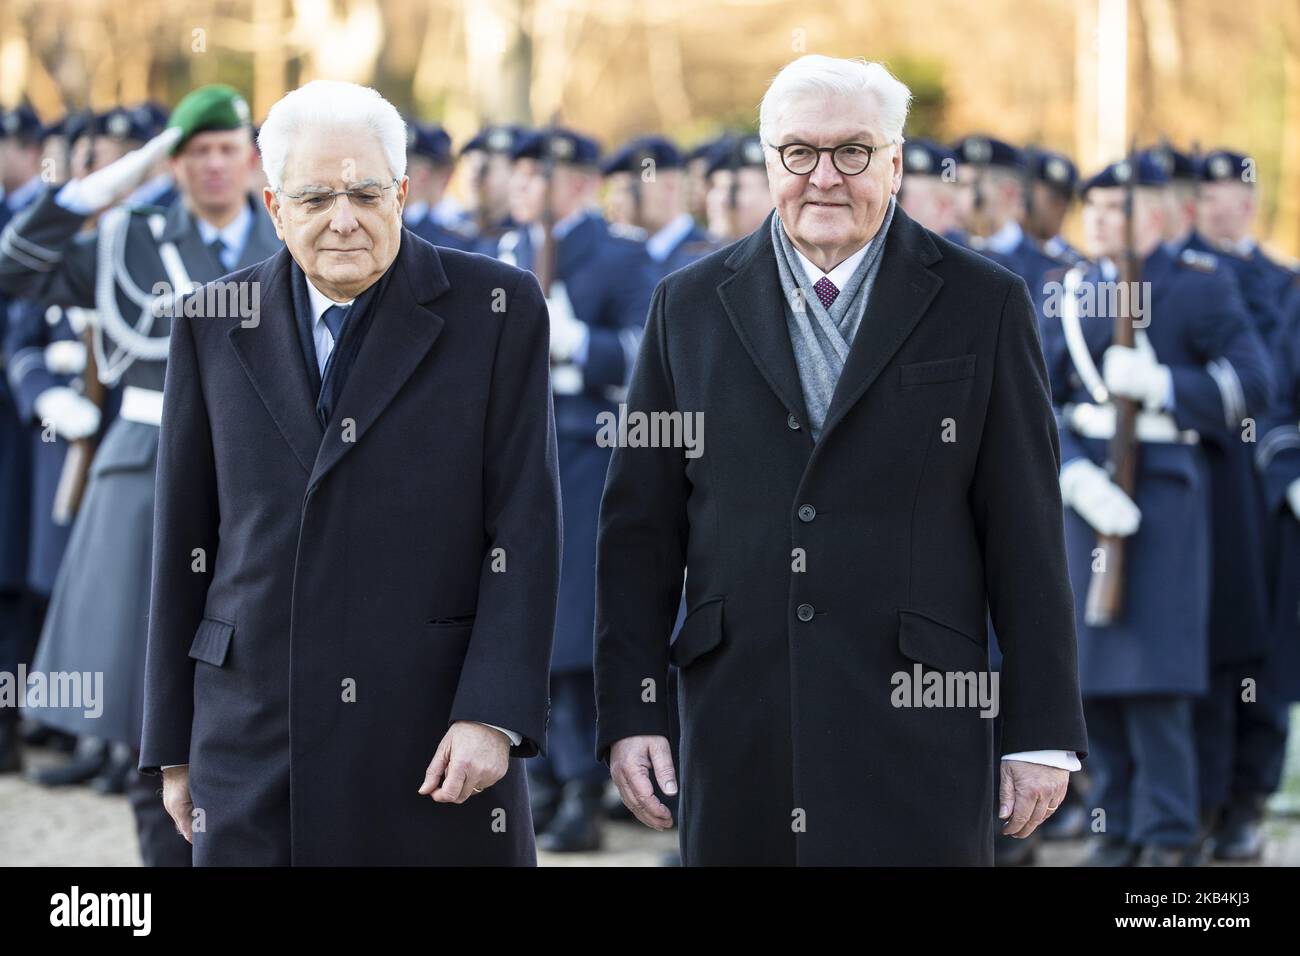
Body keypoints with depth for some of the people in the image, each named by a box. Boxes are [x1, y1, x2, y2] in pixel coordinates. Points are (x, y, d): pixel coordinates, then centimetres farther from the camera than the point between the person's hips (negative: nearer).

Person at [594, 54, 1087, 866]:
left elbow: (1027, 533, 2)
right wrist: (631, 712, 2)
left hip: (915, 731, -2)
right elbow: (640, 527, 9)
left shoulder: (983, 305, 3)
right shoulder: (691, 305, 9)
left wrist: (1044, 733, -1)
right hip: (738, 733, 2)